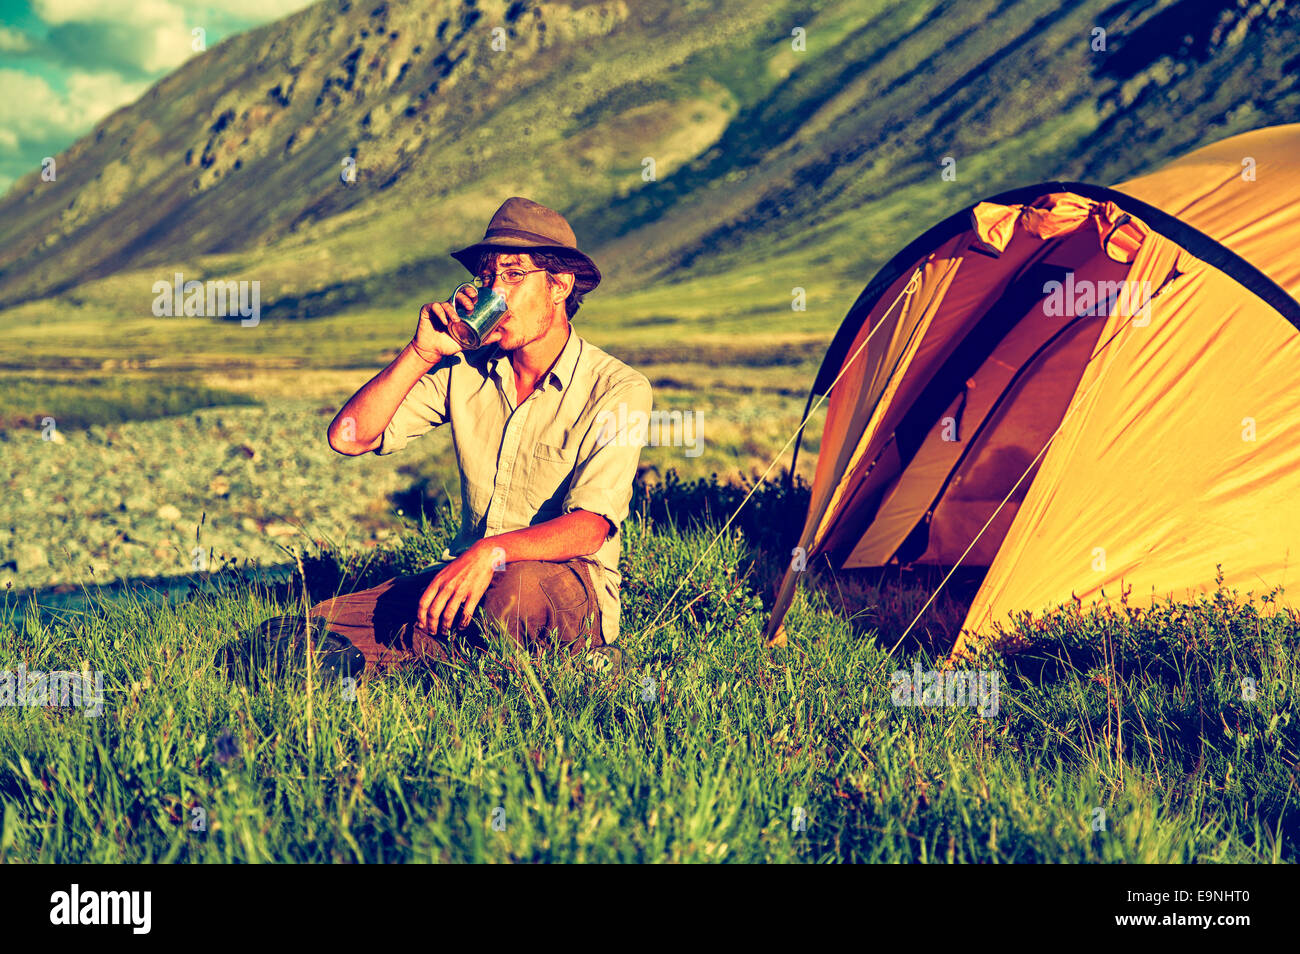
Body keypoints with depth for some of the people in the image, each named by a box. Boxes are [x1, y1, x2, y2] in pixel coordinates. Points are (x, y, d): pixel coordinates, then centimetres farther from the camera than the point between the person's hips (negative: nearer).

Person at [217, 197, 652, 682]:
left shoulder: (619, 390, -7)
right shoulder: (465, 369, 7)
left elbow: (590, 526, -20)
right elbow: (348, 437, -1)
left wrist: (493, 551, -36)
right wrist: (422, 352, -10)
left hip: (573, 587, -3)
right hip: (469, 574, 4)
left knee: (517, 587, -41)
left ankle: (361, 658, -24)